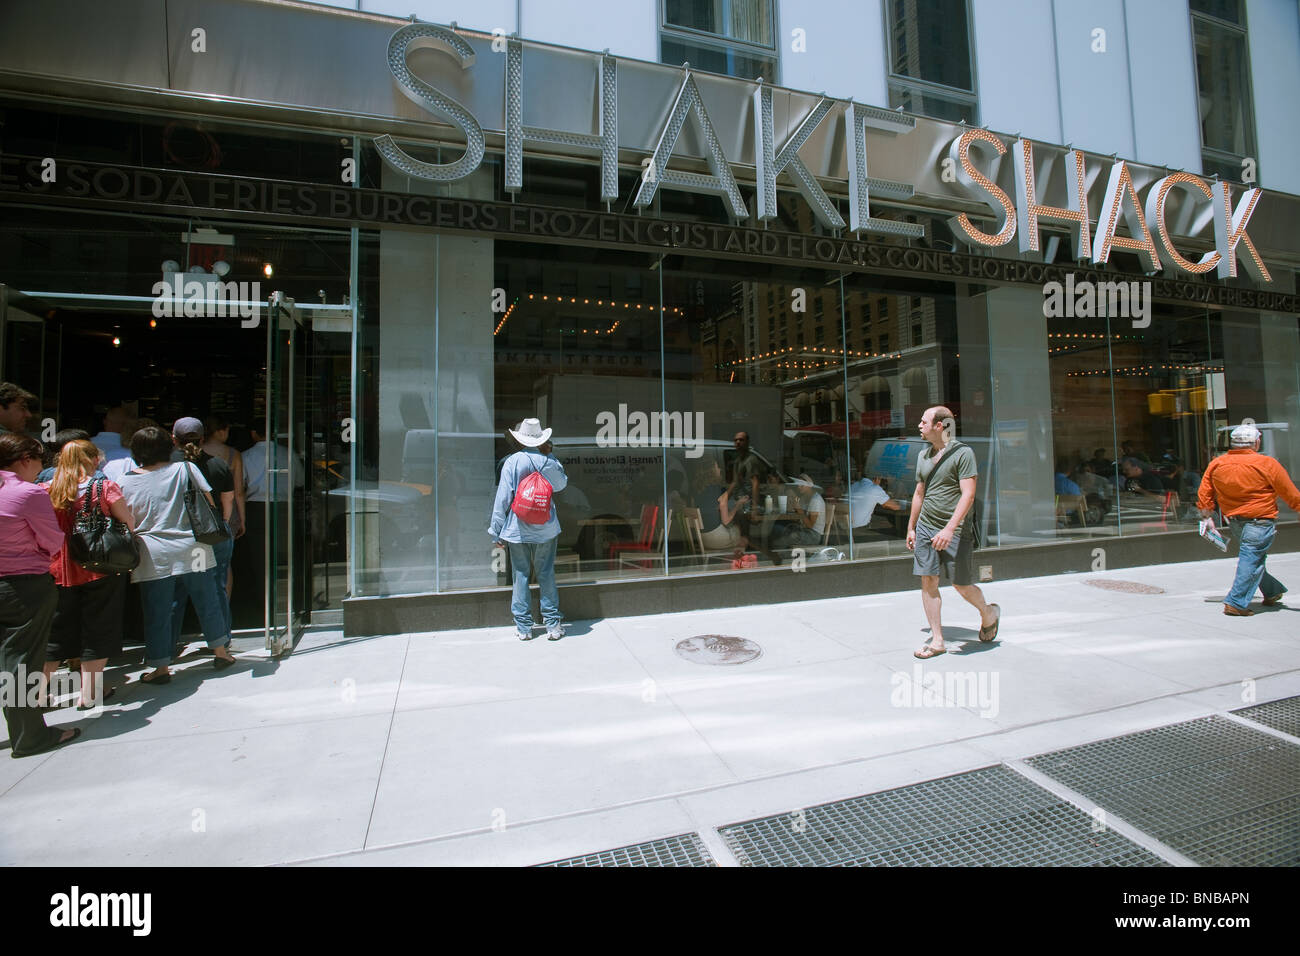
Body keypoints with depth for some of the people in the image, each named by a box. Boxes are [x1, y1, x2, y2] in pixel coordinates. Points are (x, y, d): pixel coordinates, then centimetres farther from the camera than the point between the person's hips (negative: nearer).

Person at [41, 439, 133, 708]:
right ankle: (89, 692, 11)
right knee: (97, 628, 6)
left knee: (55, 629, 16)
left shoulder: (47, 490, 0)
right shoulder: (105, 487, -10)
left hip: (59, 570, 4)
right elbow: (129, 526, -9)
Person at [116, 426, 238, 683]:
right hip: (192, 549, 1)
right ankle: (221, 652, 24)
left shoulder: (126, 482, -1)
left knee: (157, 613, 8)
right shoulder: (185, 468, -3)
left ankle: (161, 667, 16)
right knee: (207, 602, 12)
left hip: (154, 555, 0)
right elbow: (208, 499, -1)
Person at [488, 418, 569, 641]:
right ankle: (553, 624, 15)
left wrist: (497, 531, -1)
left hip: (517, 530, -1)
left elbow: (502, 498, -7)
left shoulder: (512, 462, -8)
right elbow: (561, 484, 18)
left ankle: (524, 627, 14)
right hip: (545, 529, 2)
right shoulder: (550, 462, -3)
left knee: (520, 576, 7)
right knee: (546, 574, 10)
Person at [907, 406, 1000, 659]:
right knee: (928, 581, 1)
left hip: (955, 530, -5)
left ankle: (988, 613, 34)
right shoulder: (923, 456, 11)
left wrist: (949, 529, -24)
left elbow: (968, 496, -16)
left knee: (961, 585, 2)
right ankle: (937, 640, 10)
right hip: (925, 527, 6)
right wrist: (911, 528, 19)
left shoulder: (963, 453, -9)